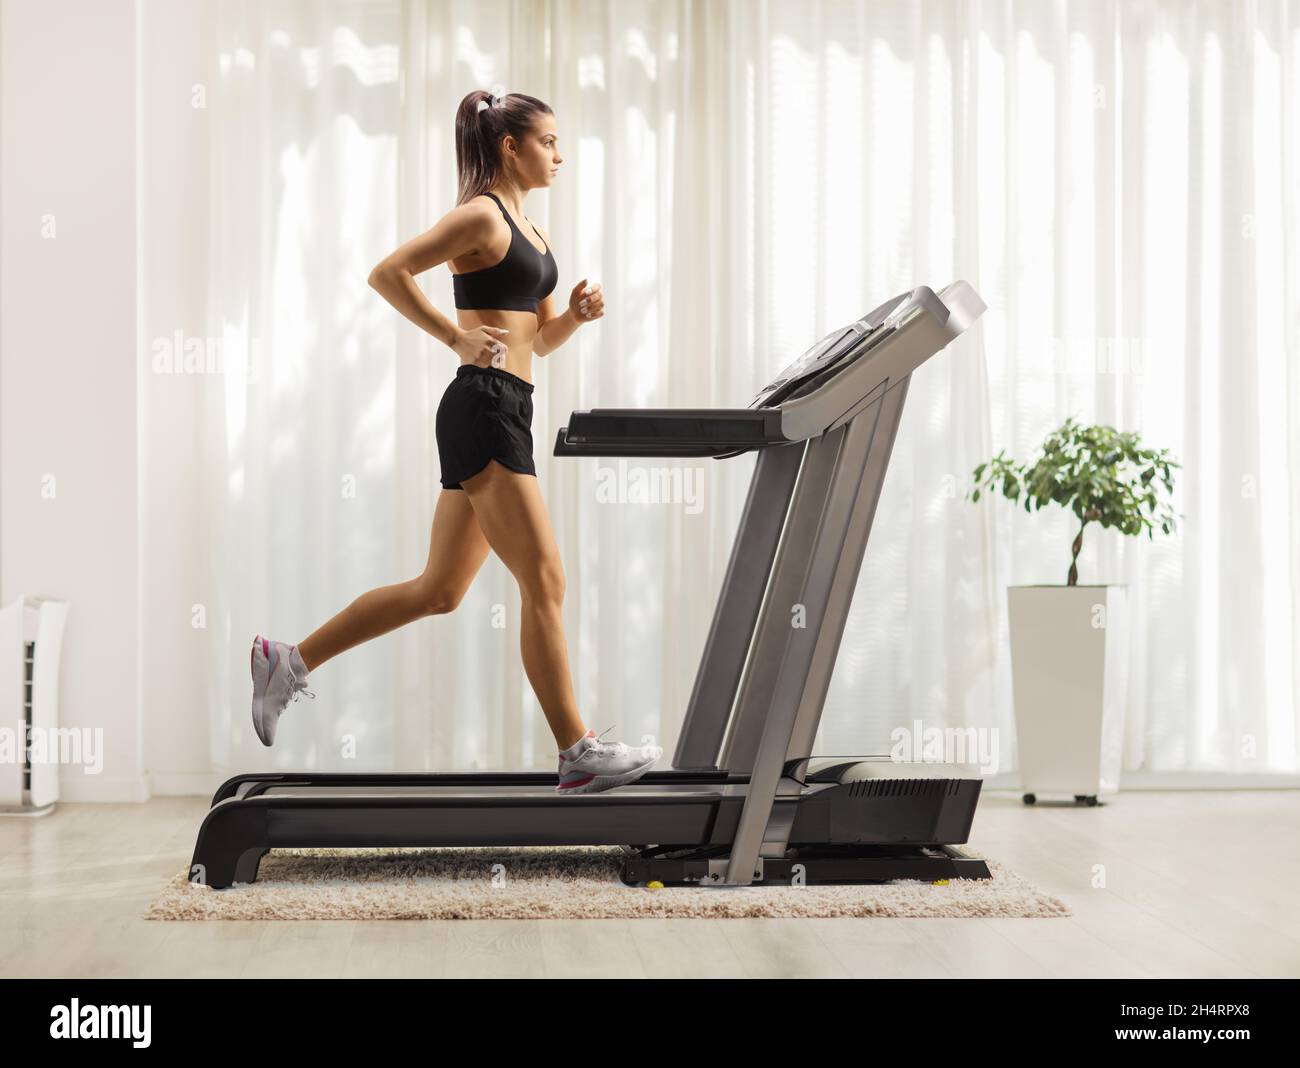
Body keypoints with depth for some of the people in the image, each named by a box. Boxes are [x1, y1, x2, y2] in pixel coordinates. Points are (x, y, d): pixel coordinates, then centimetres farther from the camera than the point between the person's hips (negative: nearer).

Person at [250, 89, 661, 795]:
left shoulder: (532, 234, 21)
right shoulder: (481, 216, -7)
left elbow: (539, 340, 24)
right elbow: (387, 273, -14)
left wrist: (576, 314, 4)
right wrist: (458, 339, -15)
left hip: (505, 414, 10)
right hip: (483, 407, -10)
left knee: (439, 590, 12)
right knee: (544, 582, -8)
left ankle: (289, 662, 20)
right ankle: (578, 755, -3)